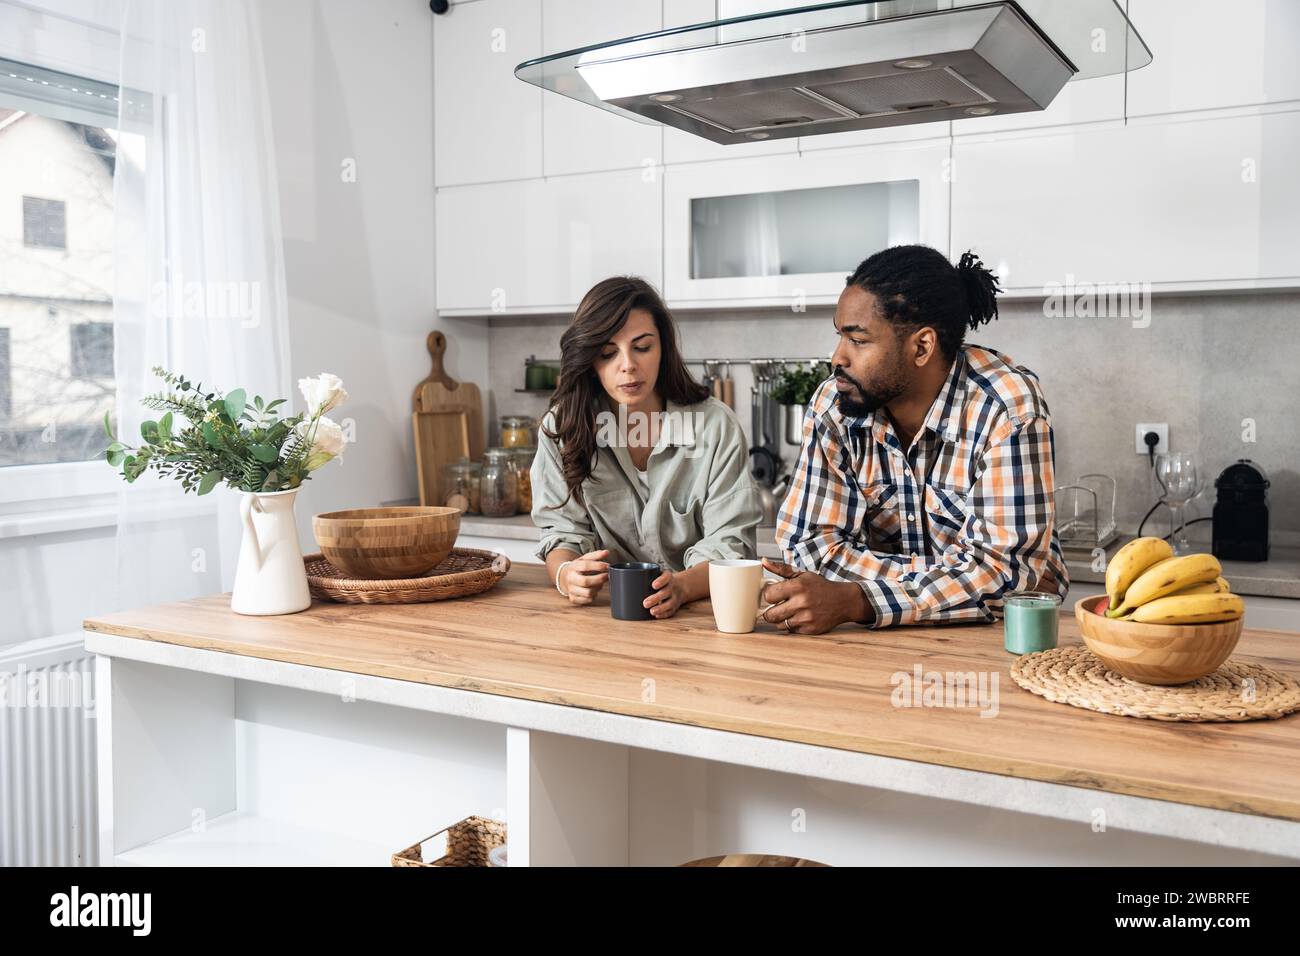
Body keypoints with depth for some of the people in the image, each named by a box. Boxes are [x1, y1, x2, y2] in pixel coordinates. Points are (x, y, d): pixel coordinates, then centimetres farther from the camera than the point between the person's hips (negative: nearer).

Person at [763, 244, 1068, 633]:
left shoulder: (1008, 410, -18)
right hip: (890, 637, 2)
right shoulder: (832, 405, -7)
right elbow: (807, 540, -8)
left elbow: (1006, 569, -22)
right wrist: (951, 578, -20)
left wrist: (852, 601, -33)